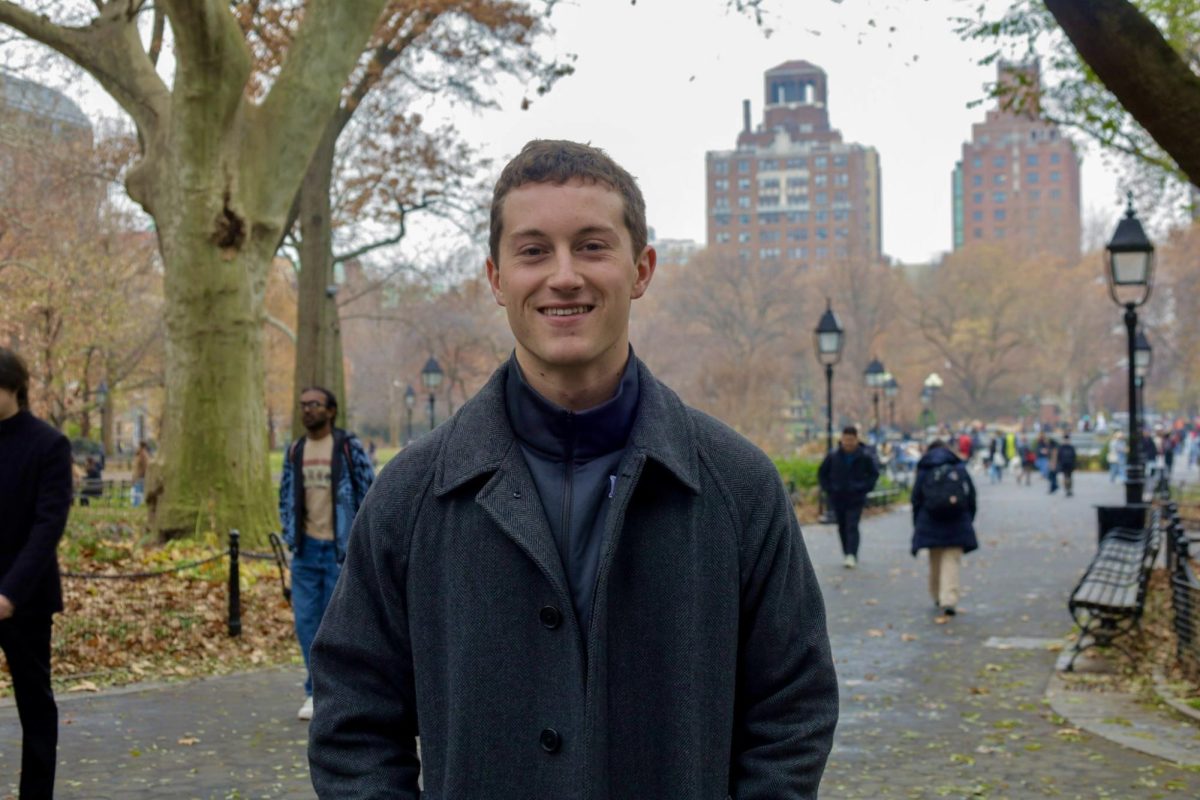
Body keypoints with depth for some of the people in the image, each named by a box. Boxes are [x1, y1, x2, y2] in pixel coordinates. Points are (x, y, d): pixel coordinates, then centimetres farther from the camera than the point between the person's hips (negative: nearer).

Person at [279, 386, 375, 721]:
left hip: (340, 549, -4)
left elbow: (369, 493, -3)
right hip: (305, 551, 5)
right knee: (306, 621, 5)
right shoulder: (295, 451, 10)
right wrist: (290, 536, 9)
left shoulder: (349, 447, -5)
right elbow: (285, 496, 19)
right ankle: (317, 692, 17)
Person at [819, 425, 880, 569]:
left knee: (852, 527, -12)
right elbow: (822, 473, 9)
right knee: (842, 527, 10)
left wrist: (865, 488, -7)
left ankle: (852, 556, -17)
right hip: (838, 498, 3)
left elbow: (874, 473, 5)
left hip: (856, 499, -3)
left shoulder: (865, 456, -6)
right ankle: (846, 554, 21)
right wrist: (828, 489, -1)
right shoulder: (833, 456, -3)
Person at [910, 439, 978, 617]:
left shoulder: (923, 470, 5)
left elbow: (916, 499, 4)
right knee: (952, 561, -4)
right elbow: (971, 497, 8)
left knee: (935, 562, 15)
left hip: (930, 524, 1)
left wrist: (917, 525, 11)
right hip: (957, 523, -1)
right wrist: (969, 520, 16)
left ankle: (938, 596, 25)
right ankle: (949, 600, -16)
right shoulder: (960, 468, 7)